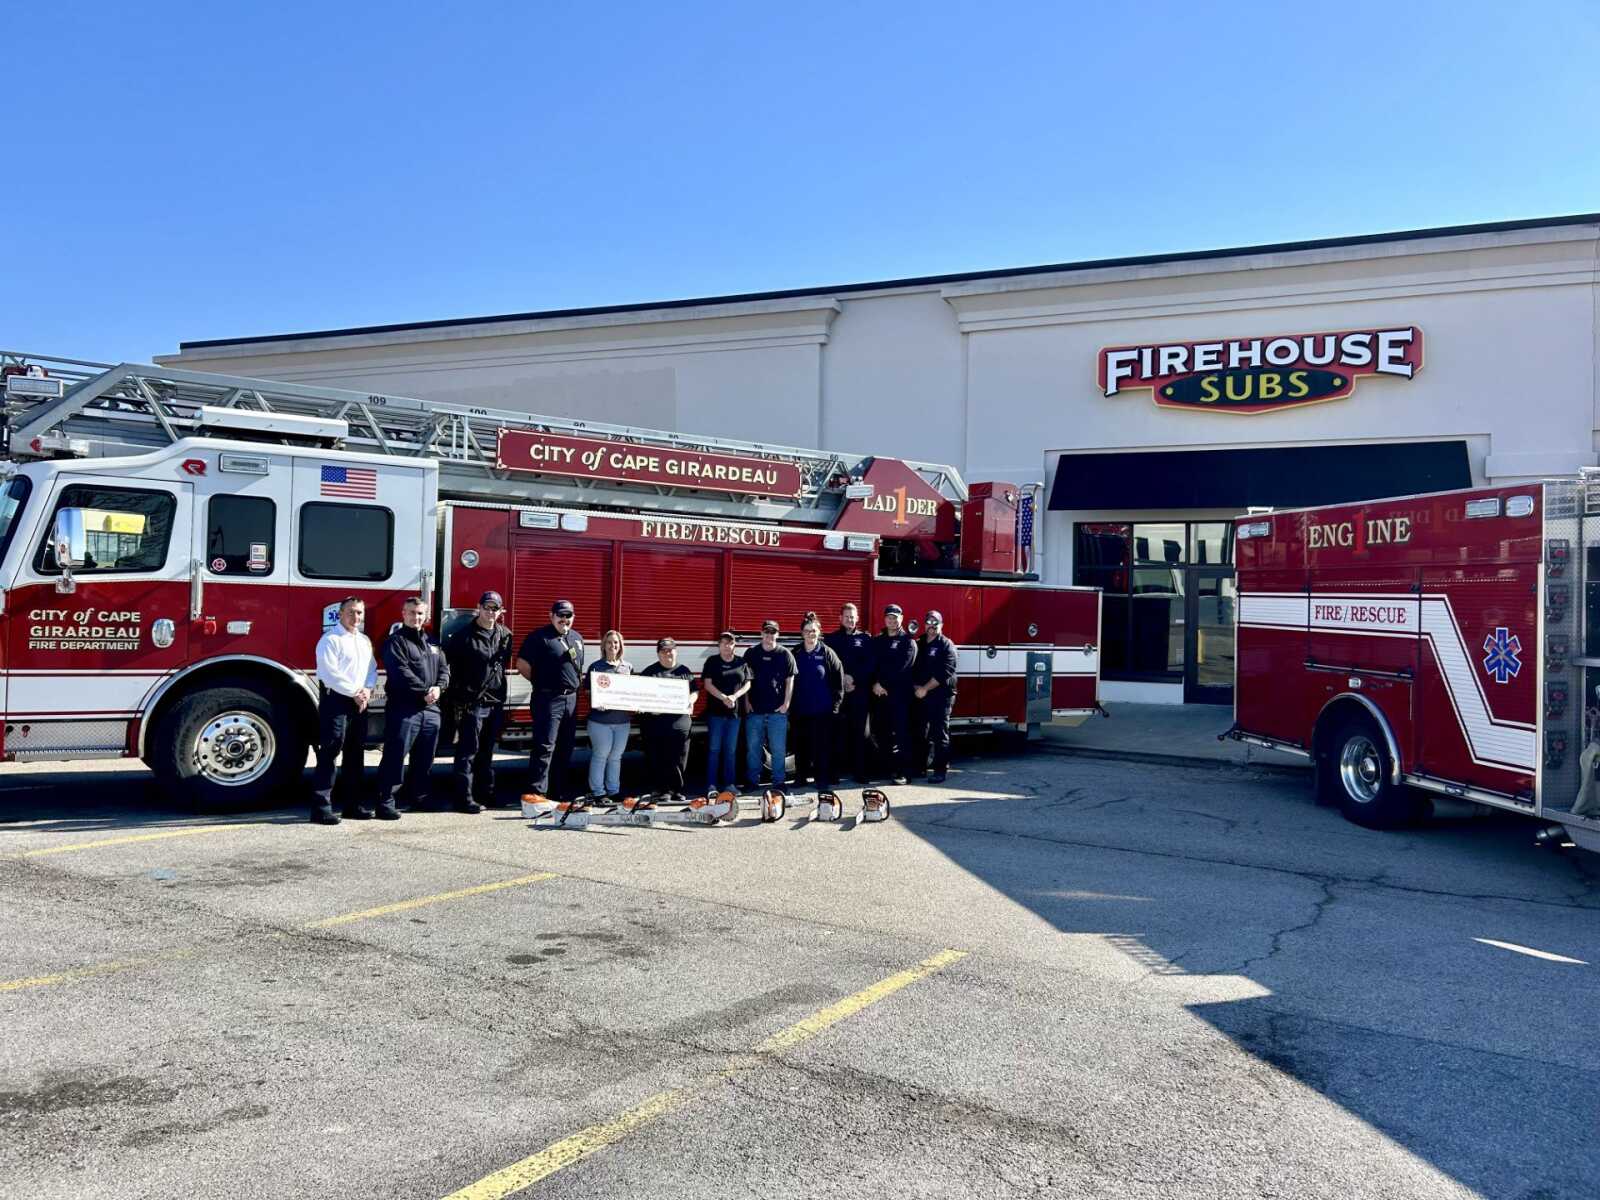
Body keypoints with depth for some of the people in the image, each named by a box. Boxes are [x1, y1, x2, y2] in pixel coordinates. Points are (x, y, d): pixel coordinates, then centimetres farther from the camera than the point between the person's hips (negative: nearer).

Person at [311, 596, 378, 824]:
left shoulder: (364, 641, 18)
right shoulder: (330, 639, -6)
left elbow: (372, 669, 16)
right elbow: (330, 673, -16)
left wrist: (367, 690, -4)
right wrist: (354, 693, -15)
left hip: (359, 703, 8)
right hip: (335, 700, -8)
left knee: (356, 754, 11)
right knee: (329, 753, -9)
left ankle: (352, 803, 19)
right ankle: (321, 807, -8)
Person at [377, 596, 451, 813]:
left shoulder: (432, 643, 20)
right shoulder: (395, 641, -3)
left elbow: (444, 668, 14)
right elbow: (401, 673, -15)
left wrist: (438, 687, -6)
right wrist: (424, 692, -16)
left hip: (430, 710, 7)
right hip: (403, 708, -7)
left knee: (424, 759, 14)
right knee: (395, 758, -7)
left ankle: (418, 796, 26)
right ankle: (386, 801, -3)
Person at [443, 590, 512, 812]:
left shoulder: (504, 635, 9)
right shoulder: (464, 635, -9)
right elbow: (445, 659, -10)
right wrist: (457, 690, -10)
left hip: (496, 702, 6)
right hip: (471, 703, -6)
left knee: (487, 752, 15)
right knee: (467, 751, -2)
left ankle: (486, 793, 24)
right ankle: (464, 798, 0)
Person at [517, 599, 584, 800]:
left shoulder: (577, 638, 16)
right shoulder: (540, 637, -7)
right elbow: (522, 665, -10)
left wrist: (575, 685, 13)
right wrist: (541, 682, -1)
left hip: (571, 699, 7)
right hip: (548, 699, -7)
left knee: (565, 749, 11)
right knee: (545, 746, -10)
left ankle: (559, 793, 19)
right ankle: (537, 793, -8)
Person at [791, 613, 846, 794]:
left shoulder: (827, 653, 0)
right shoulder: (795, 654, 7)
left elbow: (839, 677, 0)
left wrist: (836, 701, -4)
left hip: (823, 710, -3)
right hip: (800, 709, 3)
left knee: (823, 745, -2)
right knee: (801, 745, 9)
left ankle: (823, 781, 3)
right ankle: (801, 775, 22)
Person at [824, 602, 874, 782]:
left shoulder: (865, 638, 11)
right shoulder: (831, 639, 10)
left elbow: (870, 664, 2)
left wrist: (853, 678, -10)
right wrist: (841, 681, -10)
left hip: (859, 691, 0)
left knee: (859, 731, -1)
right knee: (838, 731, -2)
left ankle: (859, 770, 1)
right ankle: (838, 768, 3)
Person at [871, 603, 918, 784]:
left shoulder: (908, 642, 2)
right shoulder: (877, 641, 18)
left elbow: (900, 668, -9)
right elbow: (872, 664, 8)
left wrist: (883, 684, -11)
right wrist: (875, 684, -8)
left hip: (900, 694, -5)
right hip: (879, 694, 5)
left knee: (901, 733, -7)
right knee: (880, 731, 6)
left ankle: (900, 771, -7)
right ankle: (884, 767, 16)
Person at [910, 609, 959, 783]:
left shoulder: (946, 646, -3)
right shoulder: (918, 645, 16)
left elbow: (944, 673, -13)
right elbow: (912, 669, 15)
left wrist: (925, 689, -14)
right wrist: (916, 687, -2)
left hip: (940, 697, -6)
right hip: (920, 696, 6)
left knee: (940, 734, -4)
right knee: (919, 734, 10)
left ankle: (940, 771, -1)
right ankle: (917, 767, 18)